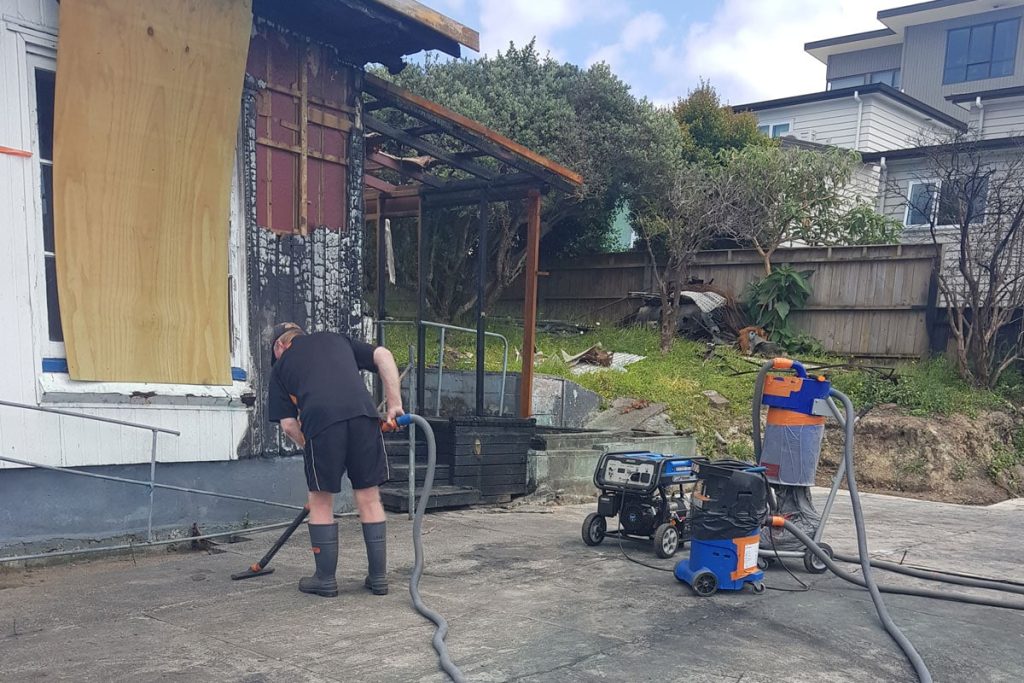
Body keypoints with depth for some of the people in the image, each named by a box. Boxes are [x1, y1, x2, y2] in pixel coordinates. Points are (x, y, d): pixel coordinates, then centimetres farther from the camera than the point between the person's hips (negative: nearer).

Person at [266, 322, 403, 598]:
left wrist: (309, 448, 29)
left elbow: (288, 424, 15)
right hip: (363, 415, 2)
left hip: (320, 422, -2)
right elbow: (383, 355, 16)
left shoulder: (281, 366, 25)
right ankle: (378, 577, 20)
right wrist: (394, 404, 15)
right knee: (369, 497, 13)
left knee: (321, 502, 15)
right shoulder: (337, 340, 31)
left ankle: (325, 579, 22)